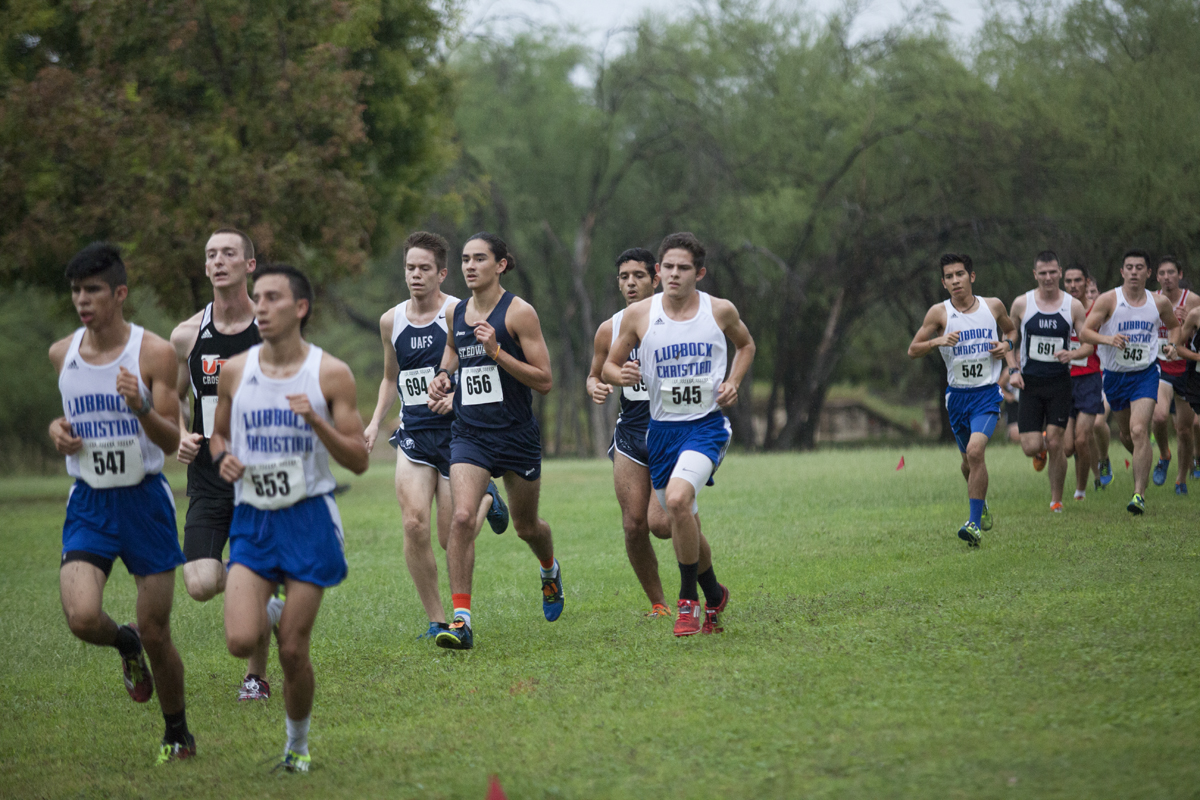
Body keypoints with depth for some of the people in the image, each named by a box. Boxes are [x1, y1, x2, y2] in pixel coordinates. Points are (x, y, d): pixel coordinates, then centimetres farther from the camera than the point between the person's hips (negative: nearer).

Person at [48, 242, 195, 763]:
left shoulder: (154, 353, -10)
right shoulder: (61, 354, 3)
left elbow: (173, 441, -10)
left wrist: (141, 408, -29)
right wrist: (60, 428, 1)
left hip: (144, 499, -3)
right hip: (88, 502, 3)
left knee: (156, 632, 2)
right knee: (82, 617, -19)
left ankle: (177, 735, 24)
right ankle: (125, 645, 17)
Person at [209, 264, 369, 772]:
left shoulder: (330, 374, -5)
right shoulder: (234, 371, 3)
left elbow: (358, 461, -5)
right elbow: (219, 434, 19)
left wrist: (316, 421, -20)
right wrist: (223, 458, -4)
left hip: (308, 519, -2)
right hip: (251, 519, 2)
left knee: (292, 652, -1)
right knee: (240, 642, -15)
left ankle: (297, 744, 23)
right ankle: (268, 615, 22)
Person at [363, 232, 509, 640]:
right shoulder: (391, 321, 9)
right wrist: (375, 421, 10)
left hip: (456, 430, -4)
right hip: (413, 434, 4)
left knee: (452, 538, -3)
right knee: (414, 525, -14)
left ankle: (486, 500, 32)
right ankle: (436, 620, -1)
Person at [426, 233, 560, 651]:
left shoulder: (519, 312, -9)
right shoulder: (454, 314, 6)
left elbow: (545, 381, -12)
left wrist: (496, 352, -22)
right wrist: (443, 378, 7)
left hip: (517, 435, -3)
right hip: (469, 433, 3)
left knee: (526, 526, 15)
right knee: (461, 517, -19)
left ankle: (550, 569, 51)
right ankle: (461, 619, -20)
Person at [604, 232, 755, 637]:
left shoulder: (721, 311, -2)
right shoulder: (639, 314, -2)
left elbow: (745, 345, 19)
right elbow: (609, 364, 8)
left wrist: (733, 383, 2)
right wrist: (621, 374, -15)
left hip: (707, 424, -3)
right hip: (662, 428, 3)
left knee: (677, 499, -27)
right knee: (682, 524, 11)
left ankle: (688, 599, -12)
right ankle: (713, 595, 36)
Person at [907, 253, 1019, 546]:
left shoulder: (993, 305, 0)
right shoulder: (939, 313, -3)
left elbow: (1010, 330, 21)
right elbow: (912, 350, -2)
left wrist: (1007, 346, -1)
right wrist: (937, 340, -20)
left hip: (987, 393, -2)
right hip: (957, 394, 2)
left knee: (975, 451, -21)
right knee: (968, 460, 14)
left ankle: (975, 523, -18)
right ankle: (981, 503, 45)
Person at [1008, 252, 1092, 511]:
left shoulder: (1073, 306, -1)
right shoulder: (1022, 304, -1)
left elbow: (1089, 344, 3)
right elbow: (1010, 342, 10)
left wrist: (1072, 354, -18)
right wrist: (1012, 370, -4)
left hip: (1060, 383, 0)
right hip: (1030, 382, 0)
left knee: (1055, 444, -5)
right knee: (1031, 448, -7)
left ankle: (1056, 499, 12)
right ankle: (1042, 444, 31)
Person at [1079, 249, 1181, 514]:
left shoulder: (1159, 302, 0)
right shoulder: (1108, 300, -7)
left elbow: (1175, 326, 21)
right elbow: (1084, 333, -11)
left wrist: (1172, 344, 0)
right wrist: (1108, 339, -29)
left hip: (1145, 374, -1)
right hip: (1115, 374, 1)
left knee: (1138, 431, -19)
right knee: (1126, 435, 15)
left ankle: (1139, 494, -20)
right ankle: (1142, 465, 48)